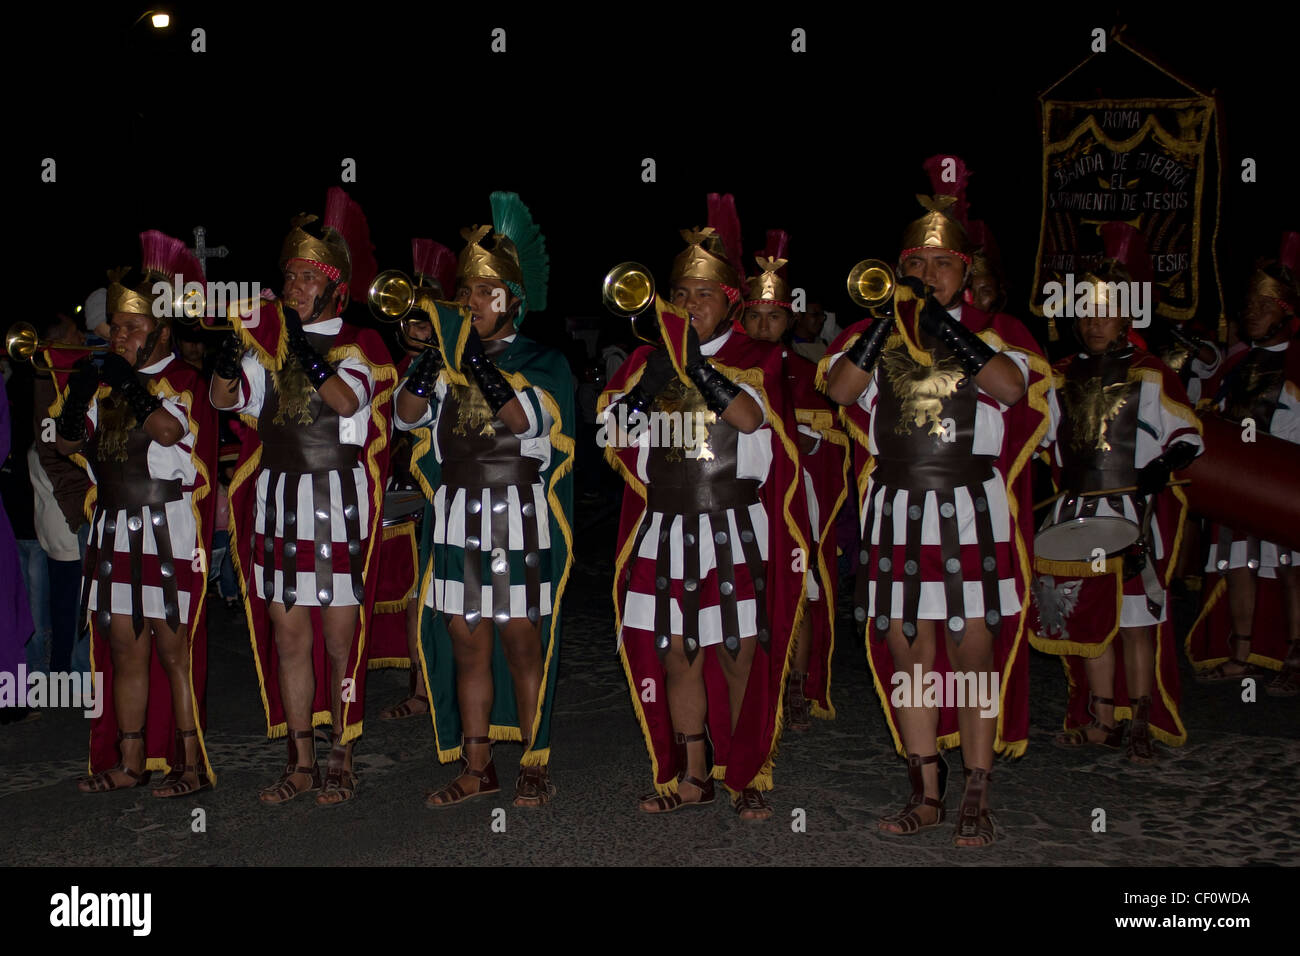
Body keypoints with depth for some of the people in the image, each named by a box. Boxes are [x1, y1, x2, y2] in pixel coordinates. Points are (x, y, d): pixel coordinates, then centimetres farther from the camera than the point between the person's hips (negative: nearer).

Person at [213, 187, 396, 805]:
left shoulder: (359, 344, 2)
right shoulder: (272, 342, 15)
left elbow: (347, 400, -18)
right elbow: (224, 398, 2)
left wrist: (304, 346, -25)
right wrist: (234, 343, -15)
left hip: (337, 501, -4)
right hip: (277, 503, 5)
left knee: (340, 642, -1)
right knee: (289, 639, 8)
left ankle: (341, 762, 12)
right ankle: (302, 763, 18)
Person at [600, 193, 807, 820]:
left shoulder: (756, 358, 3)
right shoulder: (650, 359, 12)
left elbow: (749, 416, -17)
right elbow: (613, 430, 3)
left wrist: (695, 358, -20)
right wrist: (651, 381, -11)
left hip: (736, 532, -3)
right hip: (666, 532, 3)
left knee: (741, 656, 1)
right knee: (676, 655, 7)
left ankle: (748, 779, 15)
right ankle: (692, 777, 20)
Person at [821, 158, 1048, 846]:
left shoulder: (994, 330, 5)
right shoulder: (875, 332, 11)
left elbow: (1011, 386, -17)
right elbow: (839, 388, -7)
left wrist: (941, 321, -15)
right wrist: (888, 314, -11)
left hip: (970, 511, -3)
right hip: (895, 515, 3)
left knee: (972, 651, -2)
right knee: (907, 650, 6)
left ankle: (976, 799, 8)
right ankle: (926, 795, 17)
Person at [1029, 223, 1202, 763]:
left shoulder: (1150, 375, 2)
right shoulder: (1061, 379, 14)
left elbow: (1189, 435, 1)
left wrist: (1163, 466, -17)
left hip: (1134, 516, -4)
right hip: (1077, 517, 4)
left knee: (1136, 622, -1)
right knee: (1090, 618, 7)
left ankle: (1140, 726, 8)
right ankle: (1101, 721, 16)